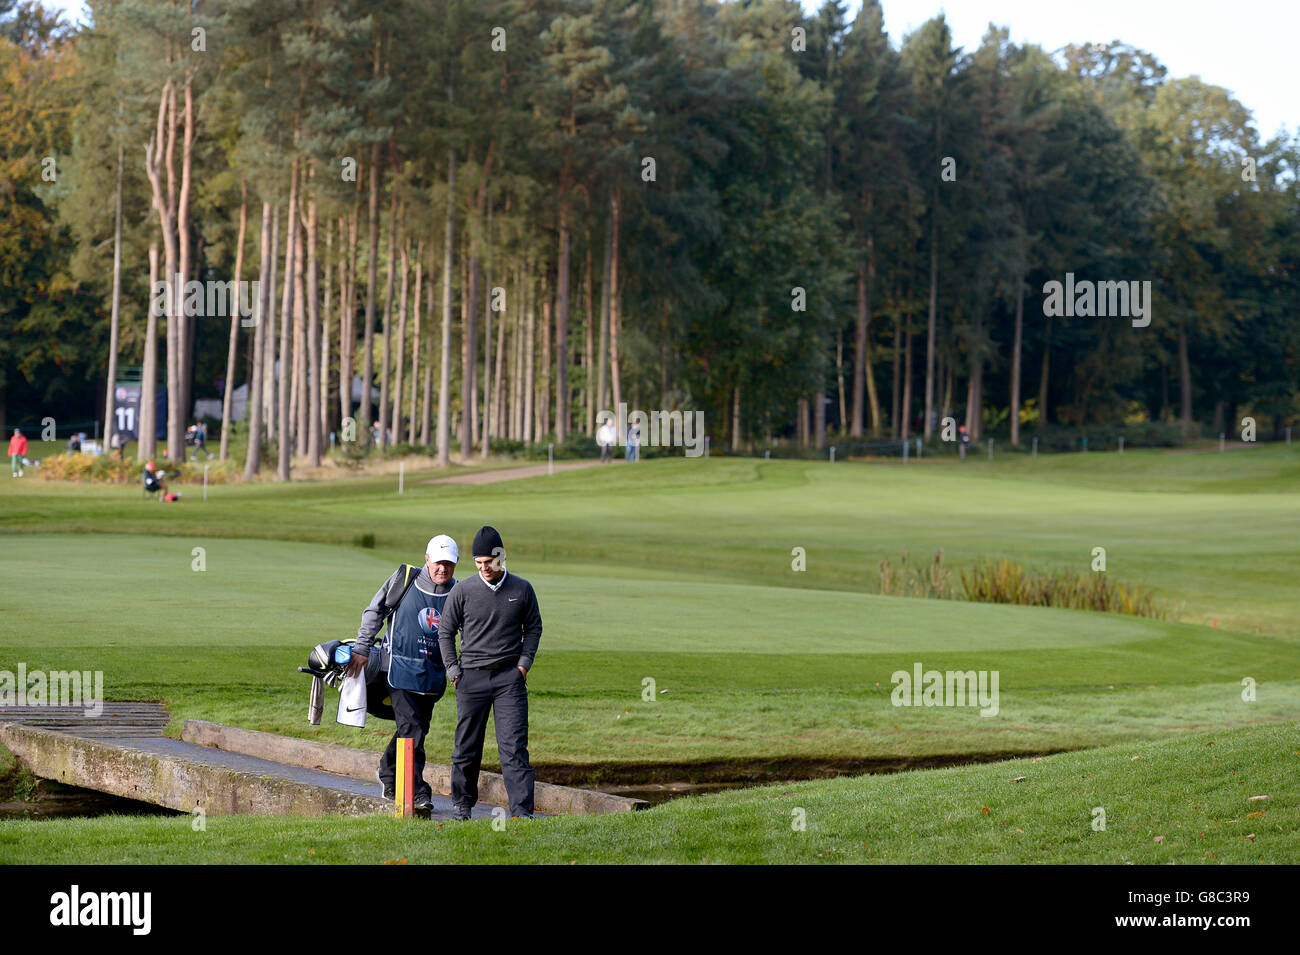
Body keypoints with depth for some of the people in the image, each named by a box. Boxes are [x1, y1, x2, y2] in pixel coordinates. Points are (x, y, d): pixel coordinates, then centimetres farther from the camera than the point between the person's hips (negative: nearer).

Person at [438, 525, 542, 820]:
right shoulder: (463, 591, 0)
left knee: (514, 746, -8)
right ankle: (462, 802, 23)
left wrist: (524, 663, 3)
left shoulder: (522, 589, 4)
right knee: (467, 746, 6)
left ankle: (522, 809, -12)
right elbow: (446, 631, 8)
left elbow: (533, 627, 15)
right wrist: (452, 668, 0)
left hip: (510, 677, 0)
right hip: (472, 676, 0)